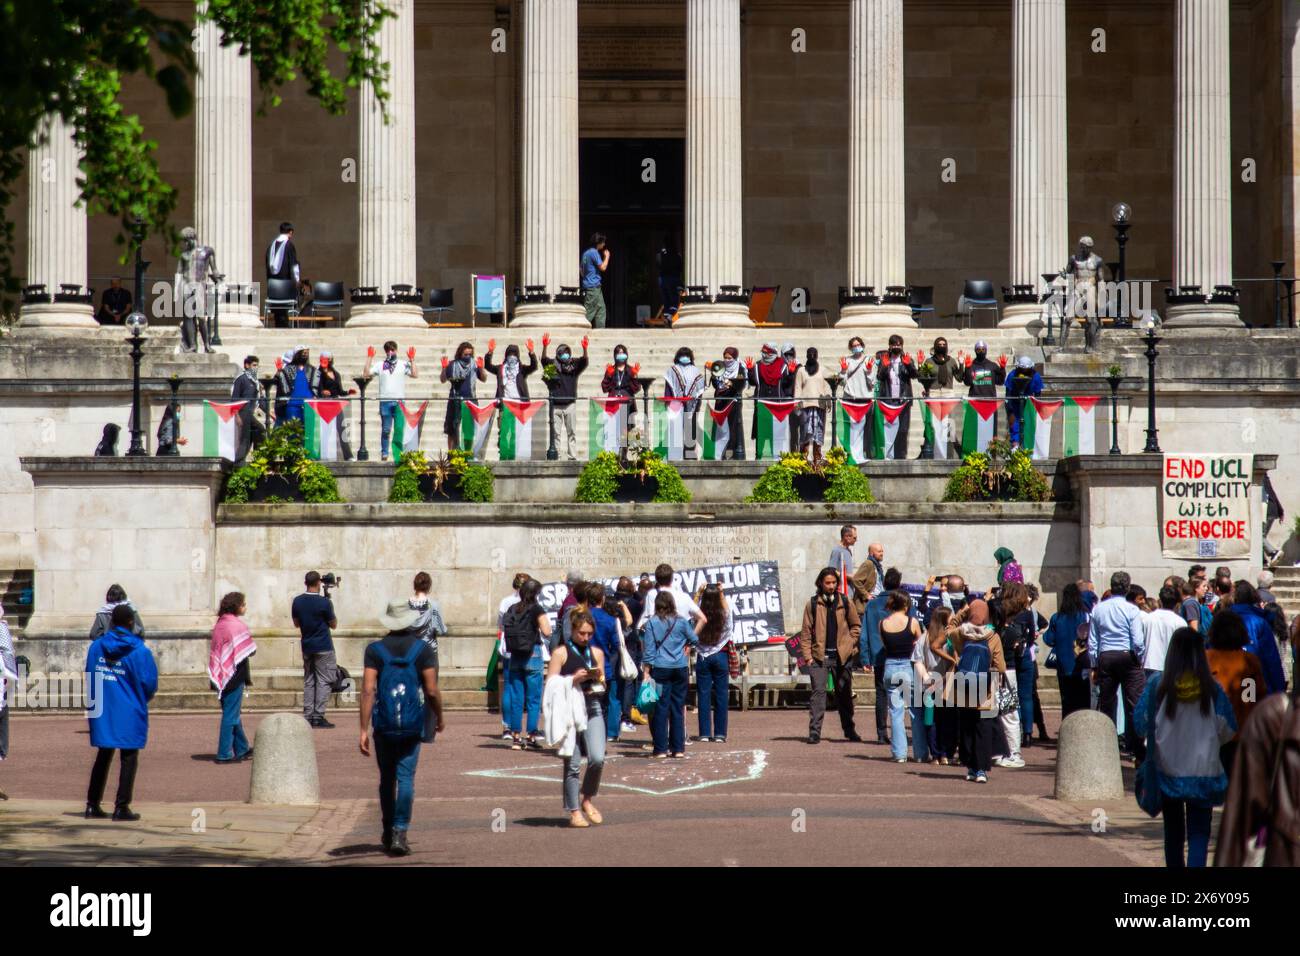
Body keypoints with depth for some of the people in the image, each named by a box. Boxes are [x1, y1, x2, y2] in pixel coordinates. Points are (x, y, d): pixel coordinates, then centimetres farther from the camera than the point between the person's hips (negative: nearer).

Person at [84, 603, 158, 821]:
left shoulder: (96, 646, 0)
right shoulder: (140, 651, -12)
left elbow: (89, 677, 6)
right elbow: (150, 684, -10)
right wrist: (142, 700, 11)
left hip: (102, 711, 4)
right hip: (129, 713, -4)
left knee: (103, 756, 15)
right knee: (129, 759, 6)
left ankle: (92, 805, 15)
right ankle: (121, 807, 3)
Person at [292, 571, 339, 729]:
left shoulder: (297, 602, 1)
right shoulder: (324, 602, -13)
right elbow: (334, 624, -2)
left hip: (307, 647, 5)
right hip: (323, 648, -5)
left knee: (308, 681, 11)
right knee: (324, 681, -2)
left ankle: (308, 716, 8)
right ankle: (319, 717, -8)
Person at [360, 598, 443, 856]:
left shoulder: (375, 650, -2)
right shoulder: (423, 649, -3)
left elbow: (368, 690, -8)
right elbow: (432, 690, -6)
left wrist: (364, 730, -7)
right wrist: (439, 719, 12)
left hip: (383, 725, 1)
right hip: (412, 725, -1)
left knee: (386, 779, 15)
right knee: (405, 778, 1)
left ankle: (388, 832, 25)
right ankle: (399, 833, -10)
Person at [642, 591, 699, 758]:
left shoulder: (652, 623, -3)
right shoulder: (681, 621, 2)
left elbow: (649, 650, -4)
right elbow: (694, 640, 14)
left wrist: (646, 672, -1)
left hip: (660, 669, -2)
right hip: (680, 669, 2)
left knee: (661, 708, 0)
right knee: (678, 708, 7)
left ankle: (661, 749, -2)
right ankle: (678, 748, 7)